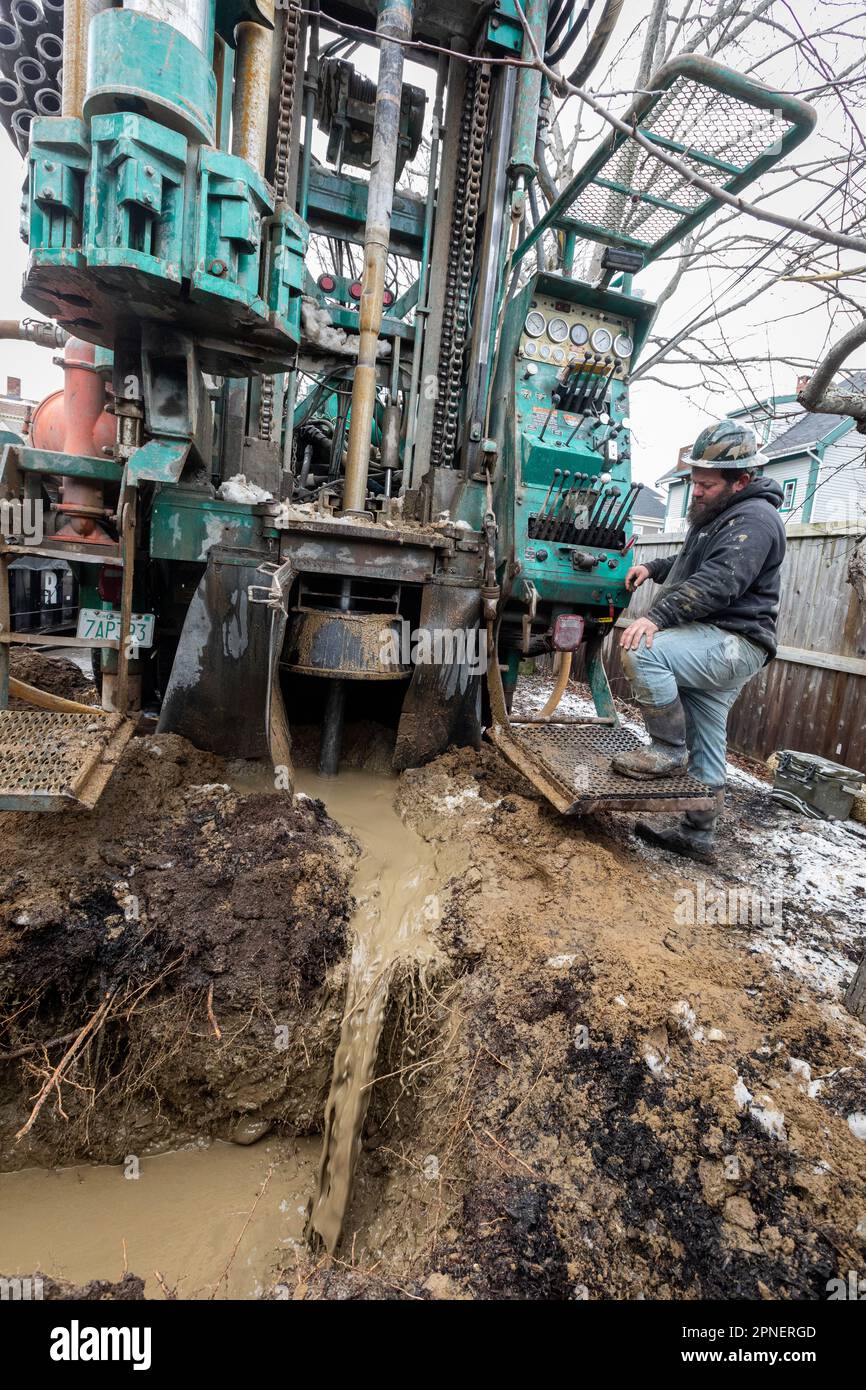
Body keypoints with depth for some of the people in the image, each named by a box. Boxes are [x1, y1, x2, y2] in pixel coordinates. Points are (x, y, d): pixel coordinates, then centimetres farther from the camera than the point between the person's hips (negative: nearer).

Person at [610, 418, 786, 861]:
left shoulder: (754, 520, -12)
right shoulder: (719, 514, 20)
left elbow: (717, 583, -27)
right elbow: (693, 563, 37)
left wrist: (656, 617, -36)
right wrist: (654, 568, 19)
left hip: (731, 644, -10)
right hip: (710, 645, 10)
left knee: (644, 654, -30)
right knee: (706, 752, 12)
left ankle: (668, 751, -15)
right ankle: (698, 836, 21)